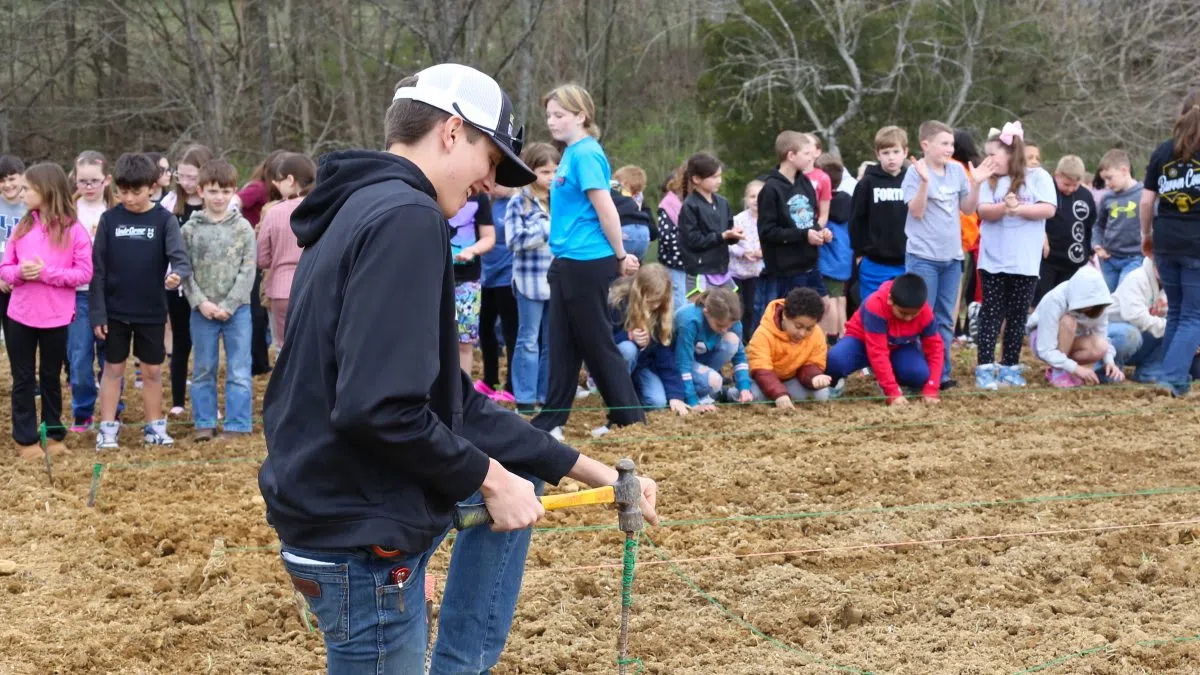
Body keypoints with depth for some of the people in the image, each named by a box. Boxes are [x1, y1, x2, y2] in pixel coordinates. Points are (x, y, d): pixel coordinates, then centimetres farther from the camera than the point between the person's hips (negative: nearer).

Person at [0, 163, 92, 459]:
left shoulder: (73, 230, -7)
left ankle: (53, 434, 24)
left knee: (51, 377, 11)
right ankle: (25, 438, 15)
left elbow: (84, 273, -10)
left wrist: (47, 273, -20)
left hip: (56, 318, -3)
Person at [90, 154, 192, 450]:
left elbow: (180, 257, -15)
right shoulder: (109, 219, -3)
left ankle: (154, 426, 22)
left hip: (152, 311, 0)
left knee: (152, 370, 10)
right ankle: (108, 427, 15)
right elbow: (98, 269, -2)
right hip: (115, 311, 1)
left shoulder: (164, 219, -6)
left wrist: (178, 274, -40)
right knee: (113, 368, 8)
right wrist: (97, 313, -7)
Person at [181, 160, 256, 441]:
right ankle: (205, 423, 18)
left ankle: (237, 425, 7)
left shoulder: (243, 228, 0)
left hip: (237, 309, -1)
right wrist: (201, 302, -12)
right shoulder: (190, 229, 2)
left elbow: (248, 271, -4)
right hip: (202, 310, 1)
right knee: (203, 371, 9)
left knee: (239, 372, 1)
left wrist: (229, 306, -12)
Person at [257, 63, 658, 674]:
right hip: (359, 536, -10)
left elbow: (454, 402, 15)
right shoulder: (406, 218, -18)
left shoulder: (365, 209, 13)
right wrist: (489, 479, -13)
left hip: (344, 504, 10)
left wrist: (592, 472, 13)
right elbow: (379, 409, -28)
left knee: (512, 473, 23)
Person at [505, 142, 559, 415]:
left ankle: (547, 397, 16)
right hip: (530, 280, -5)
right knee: (529, 340, 1)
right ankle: (525, 399, 6)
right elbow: (514, 240, -13)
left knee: (552, 341, 9)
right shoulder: (519, 203, -4)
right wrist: (546, 229, -16)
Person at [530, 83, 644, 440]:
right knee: (562, 344, 11)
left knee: (596, 344, -1)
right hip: (568, 263, 9)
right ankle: (552, 421, 17)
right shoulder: (572, 153, 12)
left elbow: (606, 210, -18)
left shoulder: (586, 154, -16)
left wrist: (621, 257, -11)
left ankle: (630, 419, 8)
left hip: (586, 264, -9)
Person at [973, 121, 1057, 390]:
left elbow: (1048, 209, -9)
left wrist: (1019, 209, -19)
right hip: (993, 261, 1)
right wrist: (1004, 208, -26)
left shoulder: (1038, 177, 1)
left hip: (1025, 263, -1)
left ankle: (1010, 368, 14)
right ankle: (985, 369, -2)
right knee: (991, 315, -1)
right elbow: (984, 211, -6)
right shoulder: (990, 181, 8)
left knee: (1018, 316, 6)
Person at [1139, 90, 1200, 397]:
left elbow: (1146, 200, 7)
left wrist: (1146, 234, 21)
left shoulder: (1163, 151, 7)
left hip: (1166, 242, 4)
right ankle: (1172, 377, -12)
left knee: (1175, 312, 17)